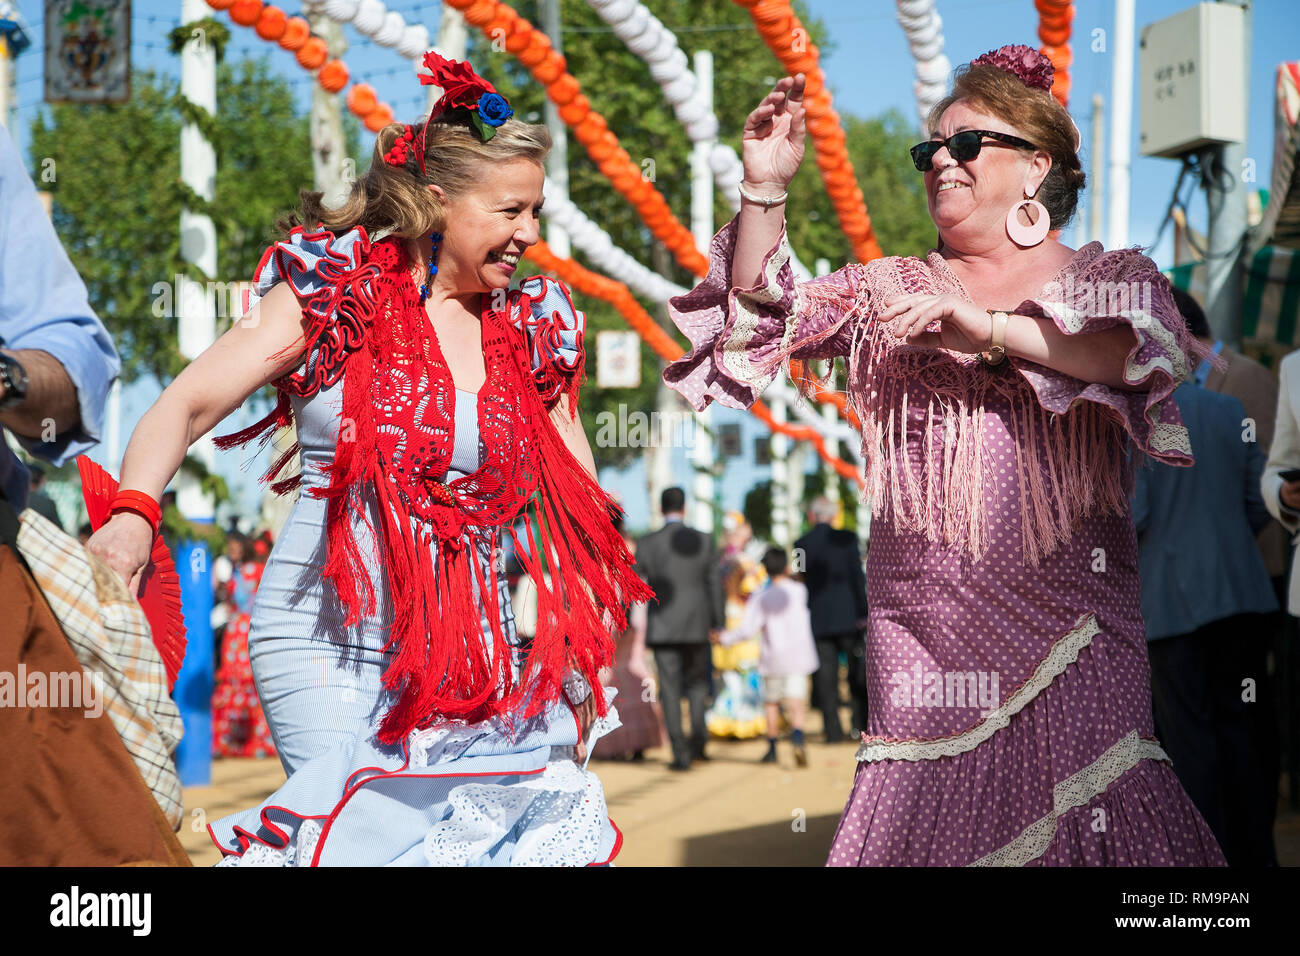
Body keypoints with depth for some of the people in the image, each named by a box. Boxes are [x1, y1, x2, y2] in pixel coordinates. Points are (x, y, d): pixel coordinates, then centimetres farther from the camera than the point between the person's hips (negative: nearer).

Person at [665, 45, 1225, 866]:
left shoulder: (1112, 277, 10)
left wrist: (989, 329, -18)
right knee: (922, 815, -5)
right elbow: (763, 316, 10)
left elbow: (1145, 353, -11)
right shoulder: (892, 289, 18)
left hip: (1068, 605, -2)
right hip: (926, 610, 2)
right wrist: (765, 189, -3)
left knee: (1088, 805, -10)